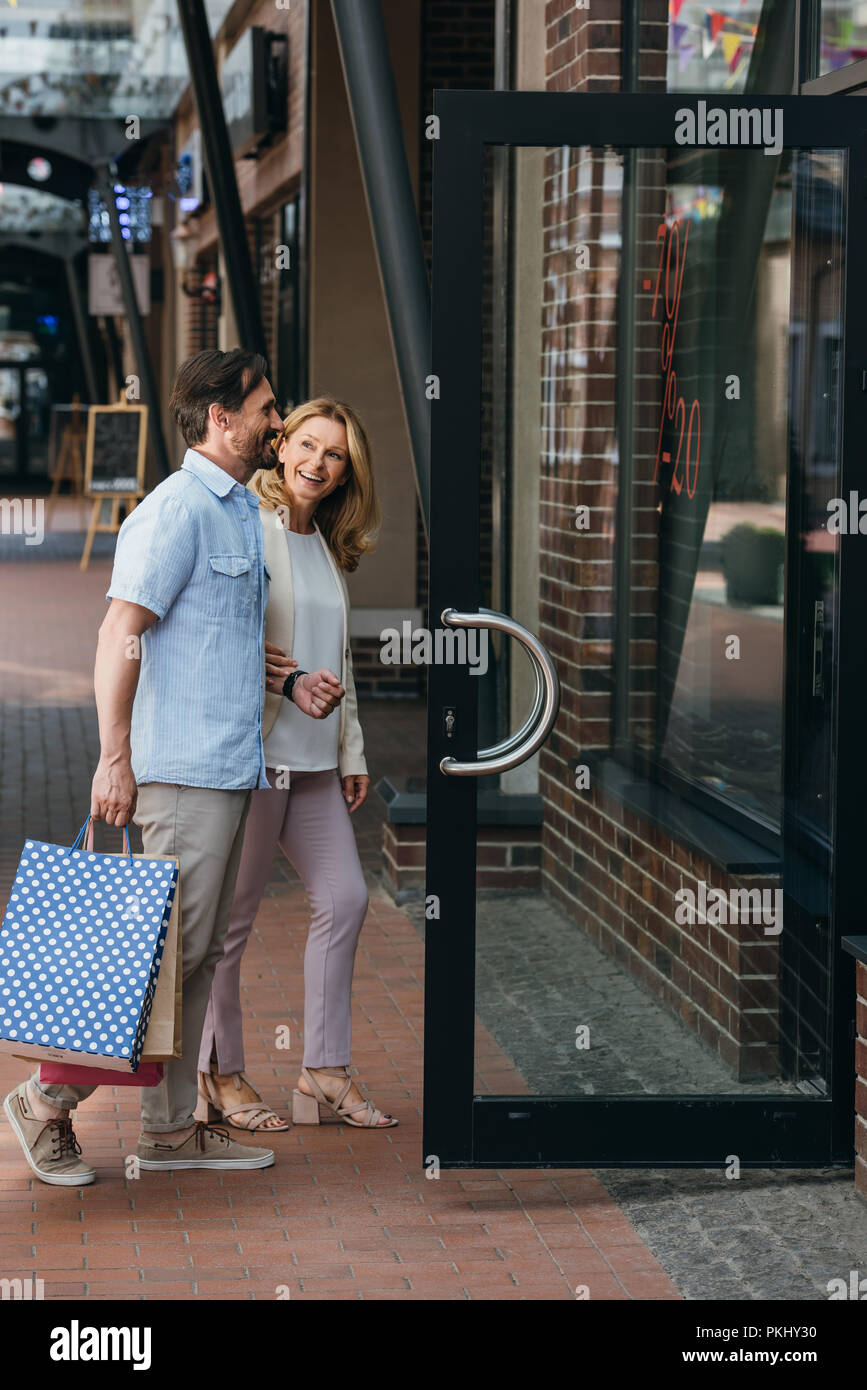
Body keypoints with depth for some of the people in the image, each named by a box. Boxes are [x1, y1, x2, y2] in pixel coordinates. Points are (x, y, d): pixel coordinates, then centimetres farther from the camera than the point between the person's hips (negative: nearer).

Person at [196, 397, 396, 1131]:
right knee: (232, 914, 0)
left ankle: (325, 1070, 12)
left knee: (345, 898, 4)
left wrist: (352, 751, 18)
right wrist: (290, 683, -23)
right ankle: (220, 1074, 11)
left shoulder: (327, 549, 17)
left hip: (313, 759, 8)